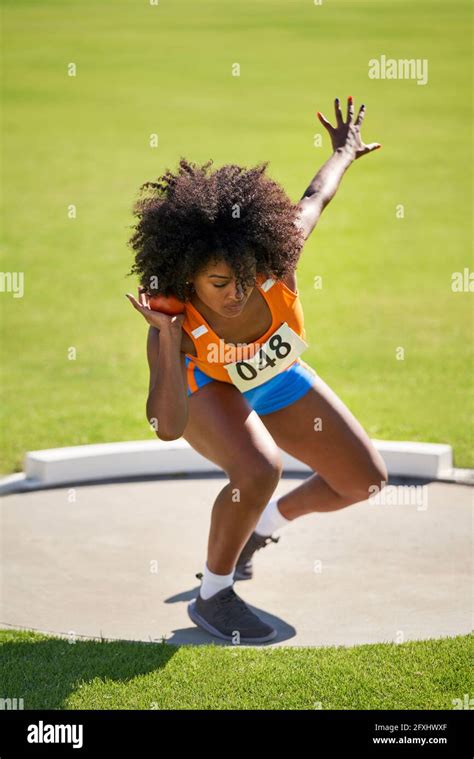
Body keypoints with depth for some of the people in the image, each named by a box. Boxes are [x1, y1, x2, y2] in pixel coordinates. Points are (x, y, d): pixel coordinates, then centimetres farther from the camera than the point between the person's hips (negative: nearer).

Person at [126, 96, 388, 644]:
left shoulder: (277, 261, -37)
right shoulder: (174, 321, -41)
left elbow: (316, 198, -15)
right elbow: (167, 427, -47)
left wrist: (344, 154, 5)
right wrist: (169, 340, -58)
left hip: (277, 380, 5)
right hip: (209, 389, -5)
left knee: (365, 480, 4)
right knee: (258, 471, -35)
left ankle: (263, 526, 30)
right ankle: (212, 596, -12)